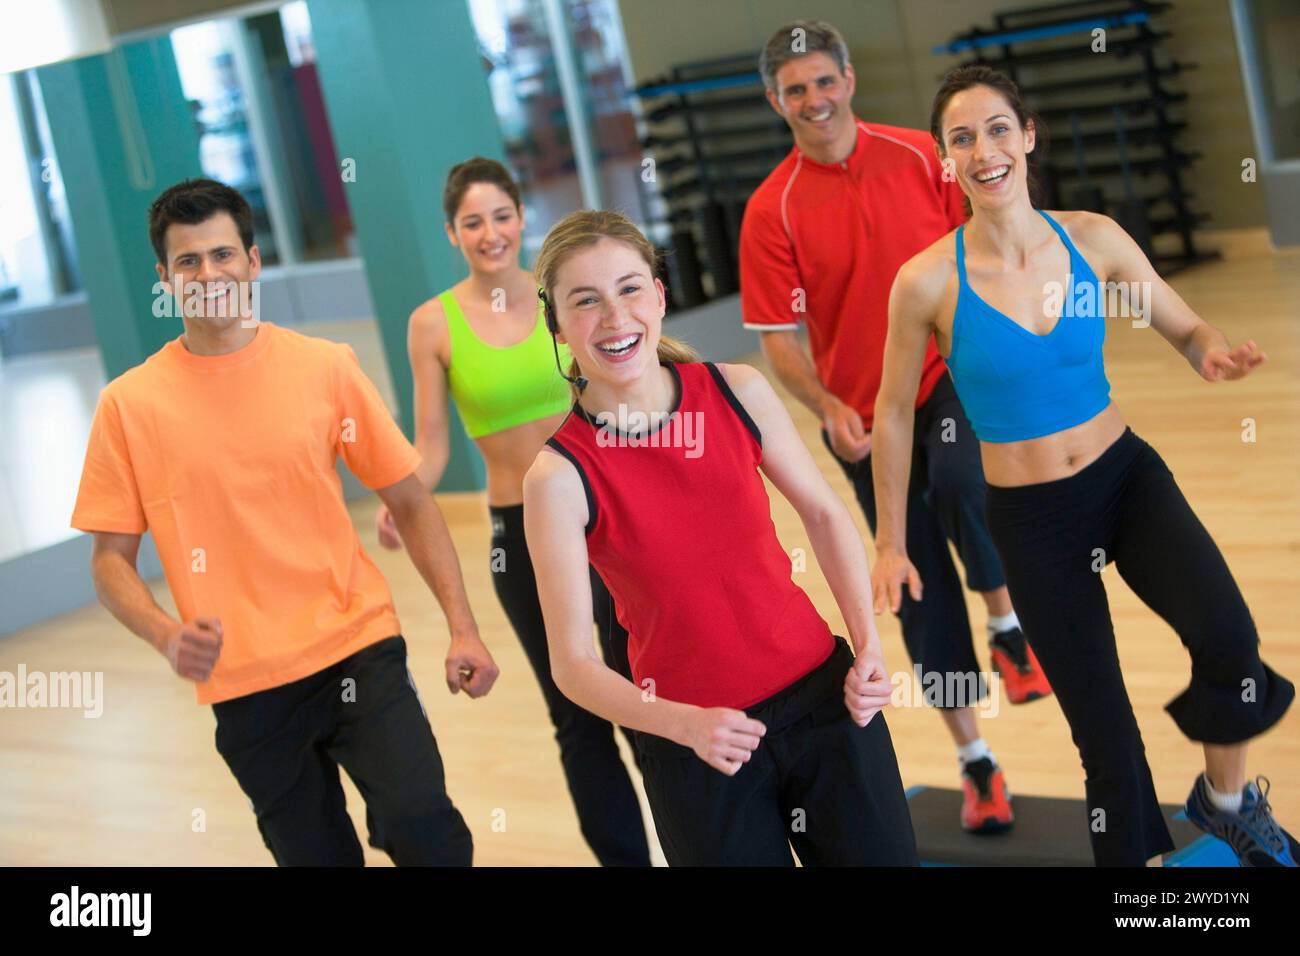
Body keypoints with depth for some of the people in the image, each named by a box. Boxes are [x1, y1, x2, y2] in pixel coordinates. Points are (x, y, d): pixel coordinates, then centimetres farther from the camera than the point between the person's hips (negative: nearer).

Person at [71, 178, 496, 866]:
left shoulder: (325, 366, 2)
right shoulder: (129, 403, 0)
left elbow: (409, 504, 6)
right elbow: (110, 560, 4)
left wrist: (462, 628, -2)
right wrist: (168, 636, -15)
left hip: (358, 650, 0)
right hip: (242, 686, 1)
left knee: (419, 824, -20)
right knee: (316, 854, 7)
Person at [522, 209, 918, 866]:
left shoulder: (738, 392, -6)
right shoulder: (560, 478, -13)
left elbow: (823, 513, 8)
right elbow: (573, 664, -11)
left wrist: (867, 641, -3)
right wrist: (686, 725, -25)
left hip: (825, 696, 3)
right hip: (697, 747, -2)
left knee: (883, 854, 10)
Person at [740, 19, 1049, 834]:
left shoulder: (919, 155, -2)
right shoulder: (772, 210, -7)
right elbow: (778, 337, -7)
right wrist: (830, 410, -22)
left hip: (953, 374, 0)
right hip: (867, 417, 0)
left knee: (960, 481, -33)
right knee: (922, 592, 4)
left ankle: (1009, 627, -7)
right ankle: (976, 764, 19)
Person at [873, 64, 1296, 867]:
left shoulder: (1092, 238, -6)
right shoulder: (929, 280, -13)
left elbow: (1188, 330, 5)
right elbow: (895, 414, -1)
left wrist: (1213, 354, -19)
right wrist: (892, 543, 4)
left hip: (1129, 480, 2)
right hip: (1031, 521, -1)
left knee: (1229, 640, -22)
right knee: (1104, 733, 5)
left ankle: (1228, 798, 8)